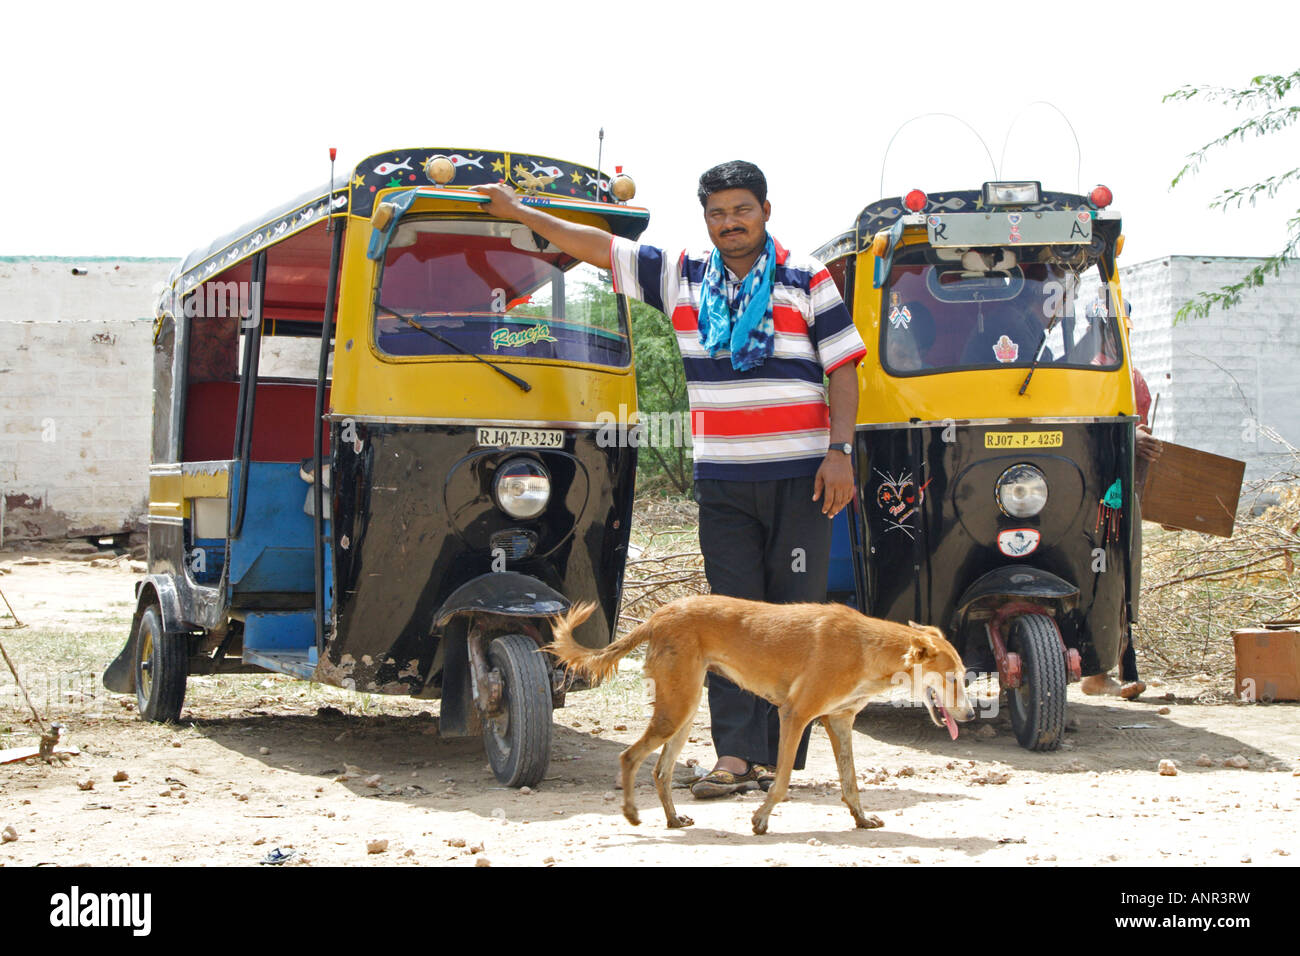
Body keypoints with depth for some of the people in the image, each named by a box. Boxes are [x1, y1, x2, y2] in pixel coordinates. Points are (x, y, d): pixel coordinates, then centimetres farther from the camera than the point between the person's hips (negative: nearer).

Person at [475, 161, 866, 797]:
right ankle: (737, 754, -4)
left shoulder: (807, 280, 3)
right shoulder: (681, 277, 11)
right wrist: (518, 212, 15)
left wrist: (840, 452, -8)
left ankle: (779, 756, 1)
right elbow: (597, 247, 14)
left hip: (798, 477, -3)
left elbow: (843, 370, 2)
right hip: (721, 478, 3)